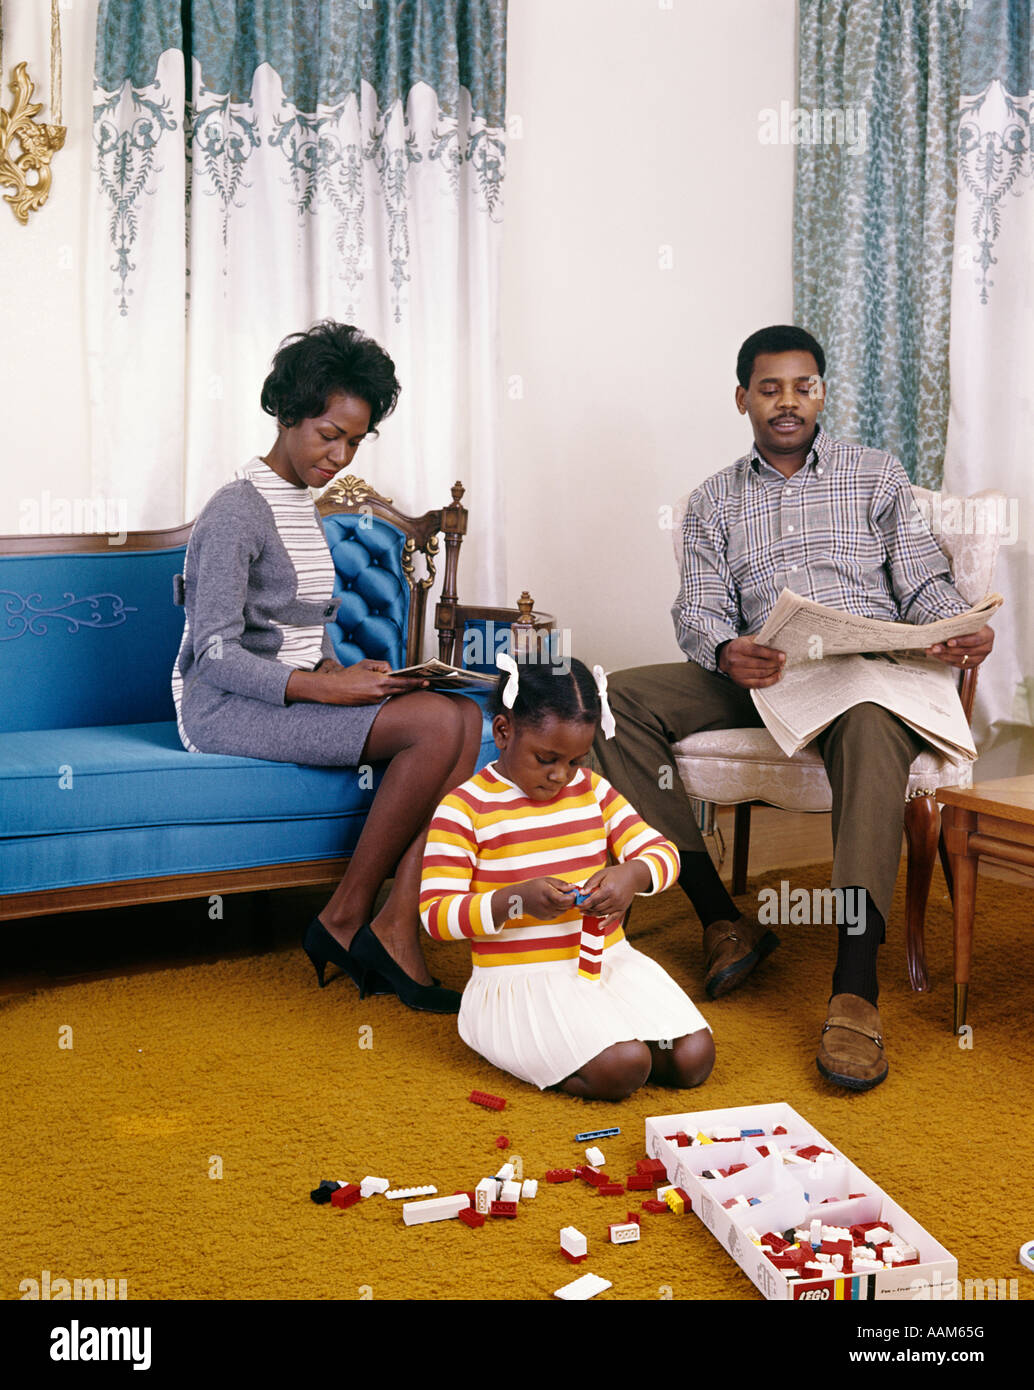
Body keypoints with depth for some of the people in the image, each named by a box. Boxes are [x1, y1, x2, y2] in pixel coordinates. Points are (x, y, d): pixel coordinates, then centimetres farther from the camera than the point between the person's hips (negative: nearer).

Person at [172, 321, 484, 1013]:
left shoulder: (305, 510, 19)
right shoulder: (236, 511, -11)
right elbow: (215, 653, -18)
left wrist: (342, 672, 0)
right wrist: (321, 686, -26)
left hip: (296, 690, 9)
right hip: (225, 706, -9)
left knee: (468, 716, -14)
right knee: (434, 723, -25)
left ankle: (396, 928, -20)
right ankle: (346, 919, -13)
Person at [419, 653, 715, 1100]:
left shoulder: (592, 789, 8)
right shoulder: (464, 808, -9)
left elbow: (661, 852, 9)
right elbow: (435, 914, -12)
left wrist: (634, 874, -16)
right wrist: (515, 900, -27)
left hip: (608, 961, 6)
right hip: (520, 979, -6)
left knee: (693, 1059, -9)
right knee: (623, 1068, -27)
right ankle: (522, 1048, 0)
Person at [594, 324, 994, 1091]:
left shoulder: (877, 474, 17)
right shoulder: (714, 501, 20)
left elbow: (925, 585, 9)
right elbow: (698, 610, 7)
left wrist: (963, 629, -16)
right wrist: (727, 652, -19)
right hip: (756, 678, 3)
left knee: (872, 722, -40)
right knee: (620, 696, -21)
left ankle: (856, 987, -45)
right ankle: (723, 920, -19)